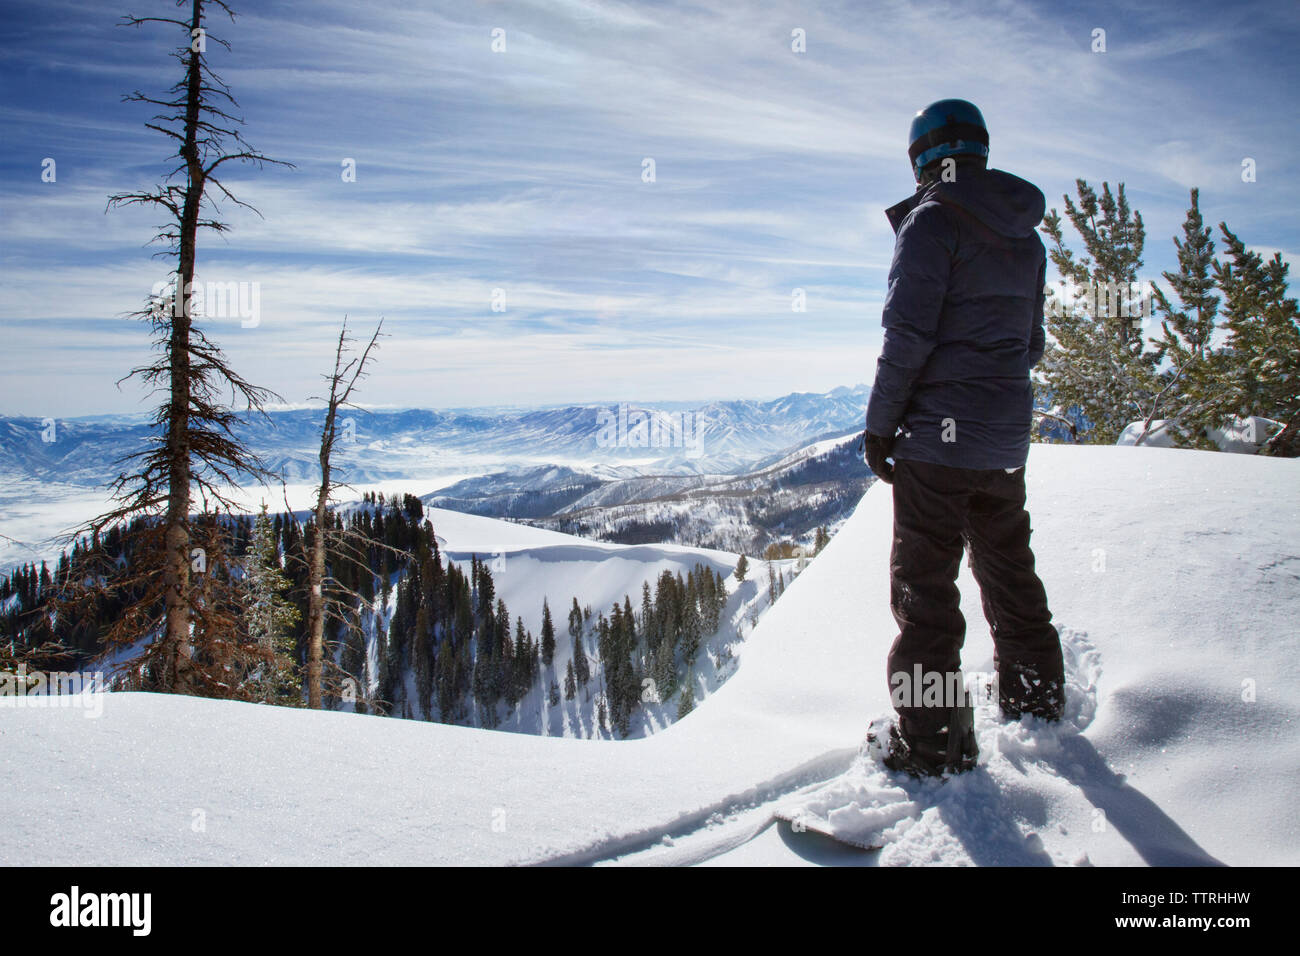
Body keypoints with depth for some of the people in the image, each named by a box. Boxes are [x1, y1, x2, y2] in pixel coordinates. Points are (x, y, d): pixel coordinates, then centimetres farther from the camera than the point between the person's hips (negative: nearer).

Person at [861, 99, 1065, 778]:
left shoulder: (933, 220, -10)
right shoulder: (1024, 236, 13)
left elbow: (908, 333, -16)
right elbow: (1031, 340, 17)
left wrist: (879, 424, -10)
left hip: (939, 437, -7)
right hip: (1007, 440, 8)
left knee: (924, 586, -1)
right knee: (1009, 570, 21)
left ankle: (931, 739, 3)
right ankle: (1037, 700, 35)